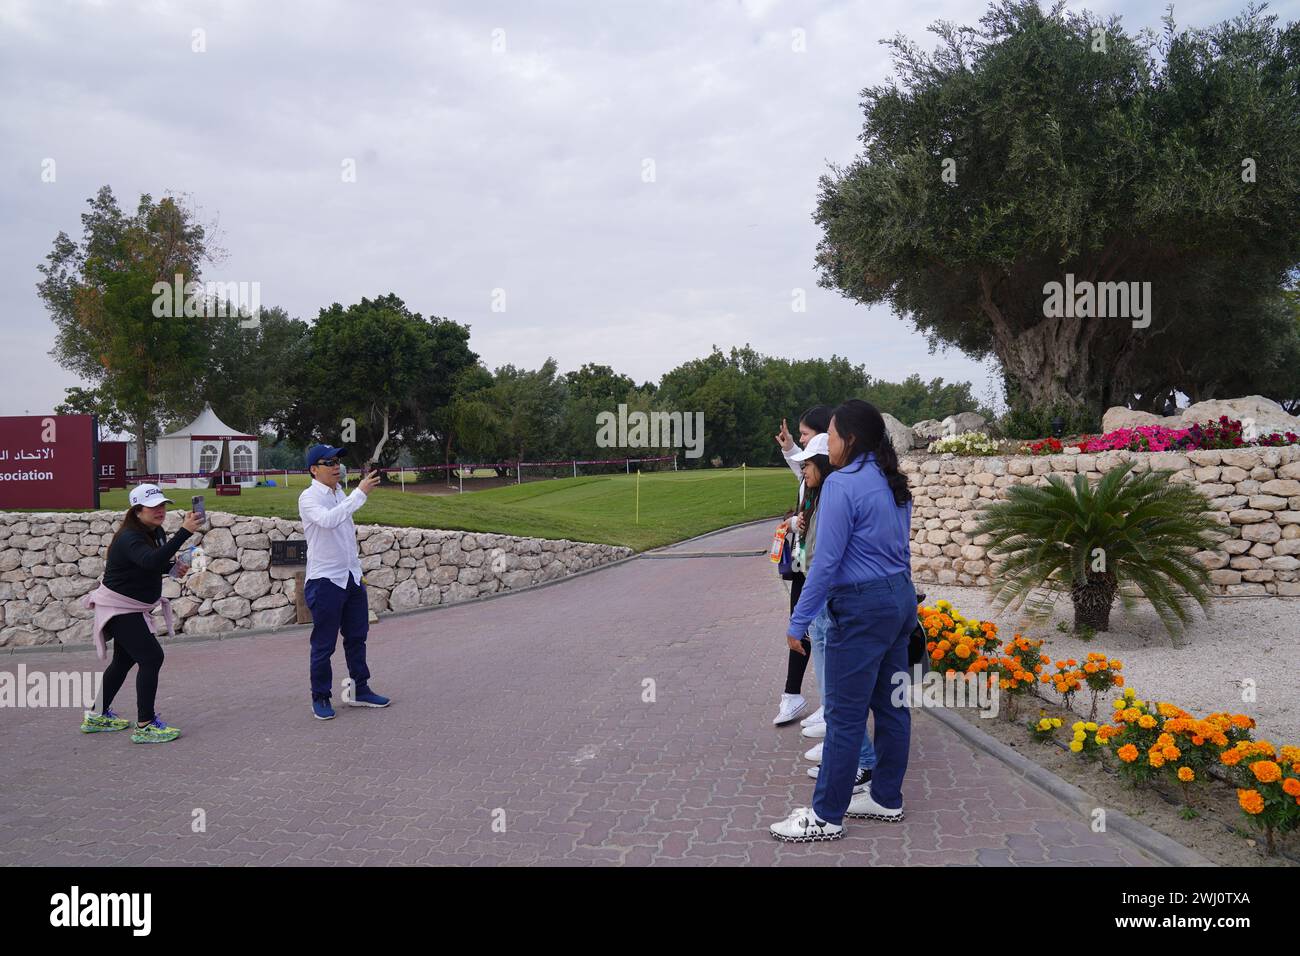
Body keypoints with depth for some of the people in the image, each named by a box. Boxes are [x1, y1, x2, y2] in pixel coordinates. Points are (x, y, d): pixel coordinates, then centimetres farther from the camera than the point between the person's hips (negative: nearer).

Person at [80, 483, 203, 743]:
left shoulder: (155, 532, 2)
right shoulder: (129, 538, -26)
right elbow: (151, 560, -47)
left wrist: (173, 568, -2)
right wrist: (184, 532, -54)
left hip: (133, 609, 10)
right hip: (119, 608, -10)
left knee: (124, 660, 20)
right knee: (151, 658, -15)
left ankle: (97, 717, 36)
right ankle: (145, 727, -12)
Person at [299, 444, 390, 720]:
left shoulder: (341, 494, 12)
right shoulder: (309, 498, -12)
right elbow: (328, 520, -34)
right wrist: (360, 493, -35)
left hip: (352, 577, 8)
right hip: (325, 580, -8)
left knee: (357, 637, 13)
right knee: (324, 644, 2)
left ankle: (361, 691, 23)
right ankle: (320, 698, 14)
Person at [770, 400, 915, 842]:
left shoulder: (842, 483, -17)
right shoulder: (893, 483, 10)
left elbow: (826, 561, -19)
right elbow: (899, 546, 14)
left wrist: (798, 622, -13)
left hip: (861, 607, -9)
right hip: (900, 597, 9)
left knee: (845, 715, -1)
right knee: (891, 705, 16)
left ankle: (826, 817, 8)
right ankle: (886, 799, 28)